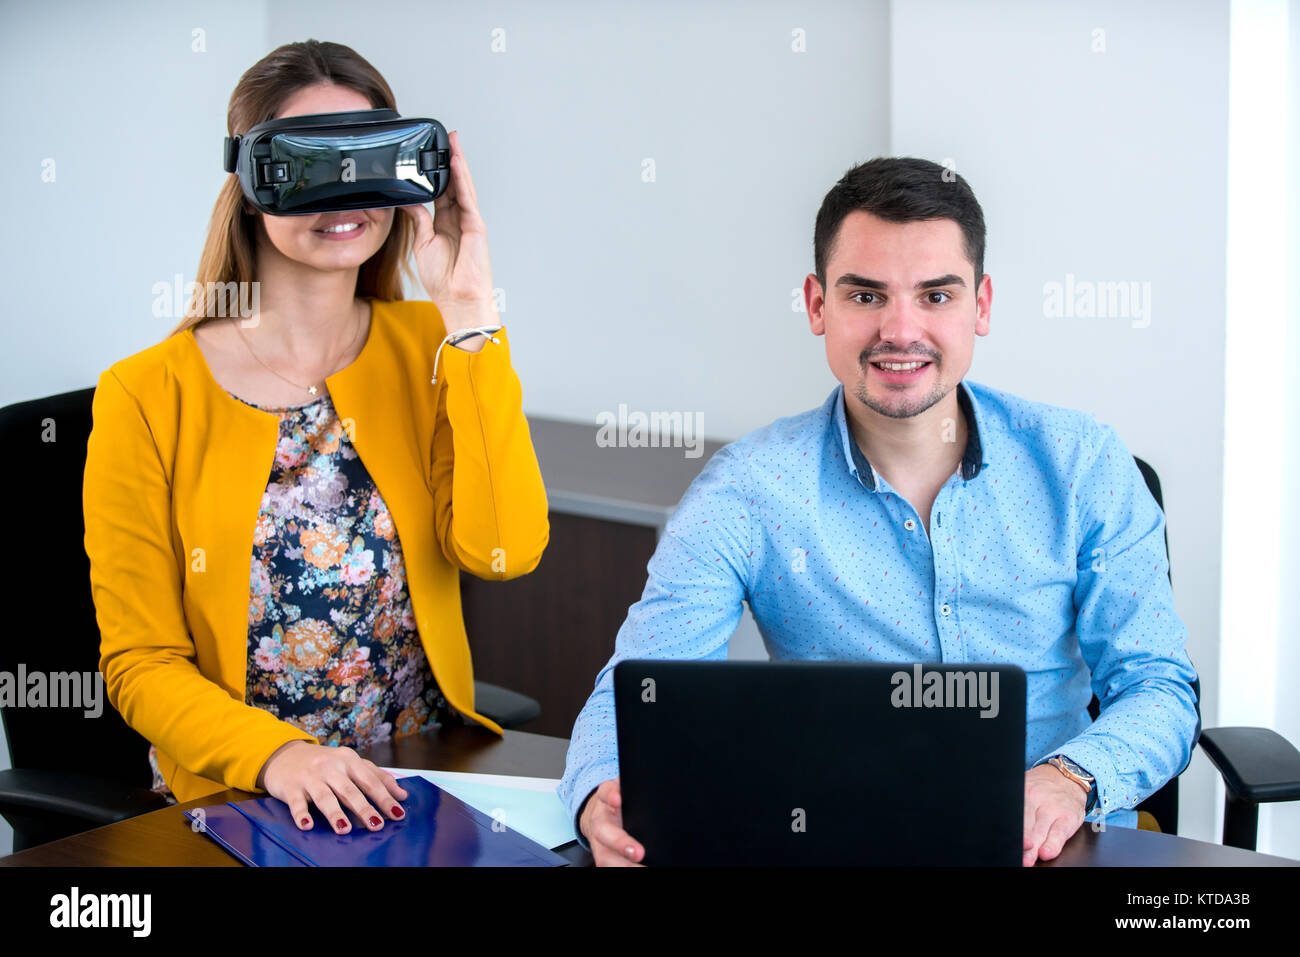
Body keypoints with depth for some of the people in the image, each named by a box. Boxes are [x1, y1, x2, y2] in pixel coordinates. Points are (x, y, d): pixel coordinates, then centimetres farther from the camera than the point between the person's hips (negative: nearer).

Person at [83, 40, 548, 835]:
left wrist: (467, 310, -14)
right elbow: (141, 662, -3)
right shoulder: (148, 397, -4)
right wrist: (277, 755, -20)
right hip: (238, 798, -2)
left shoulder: (426, 349, 4)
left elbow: (503, 551, -12)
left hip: (428, 785, 2)